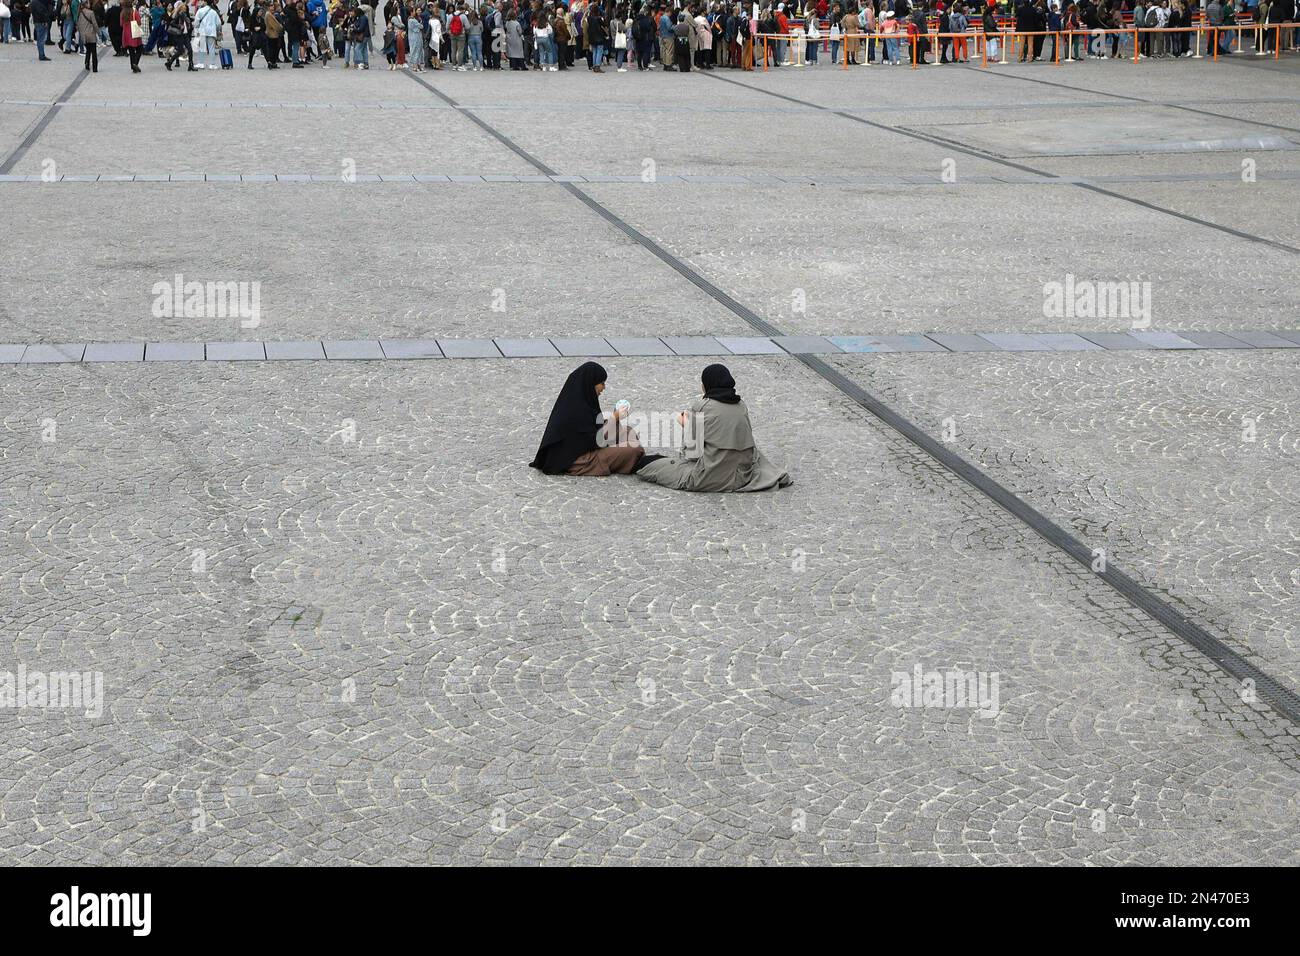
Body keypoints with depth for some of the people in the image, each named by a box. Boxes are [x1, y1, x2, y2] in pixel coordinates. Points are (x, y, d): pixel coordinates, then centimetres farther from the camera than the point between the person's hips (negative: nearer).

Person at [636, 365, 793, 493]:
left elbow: (694, 450, -7)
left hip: (710, 478, -5)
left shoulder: (700, 405, -7)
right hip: (741, 476, 5)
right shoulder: (741, 406, 8)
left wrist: (686, 423, 13)